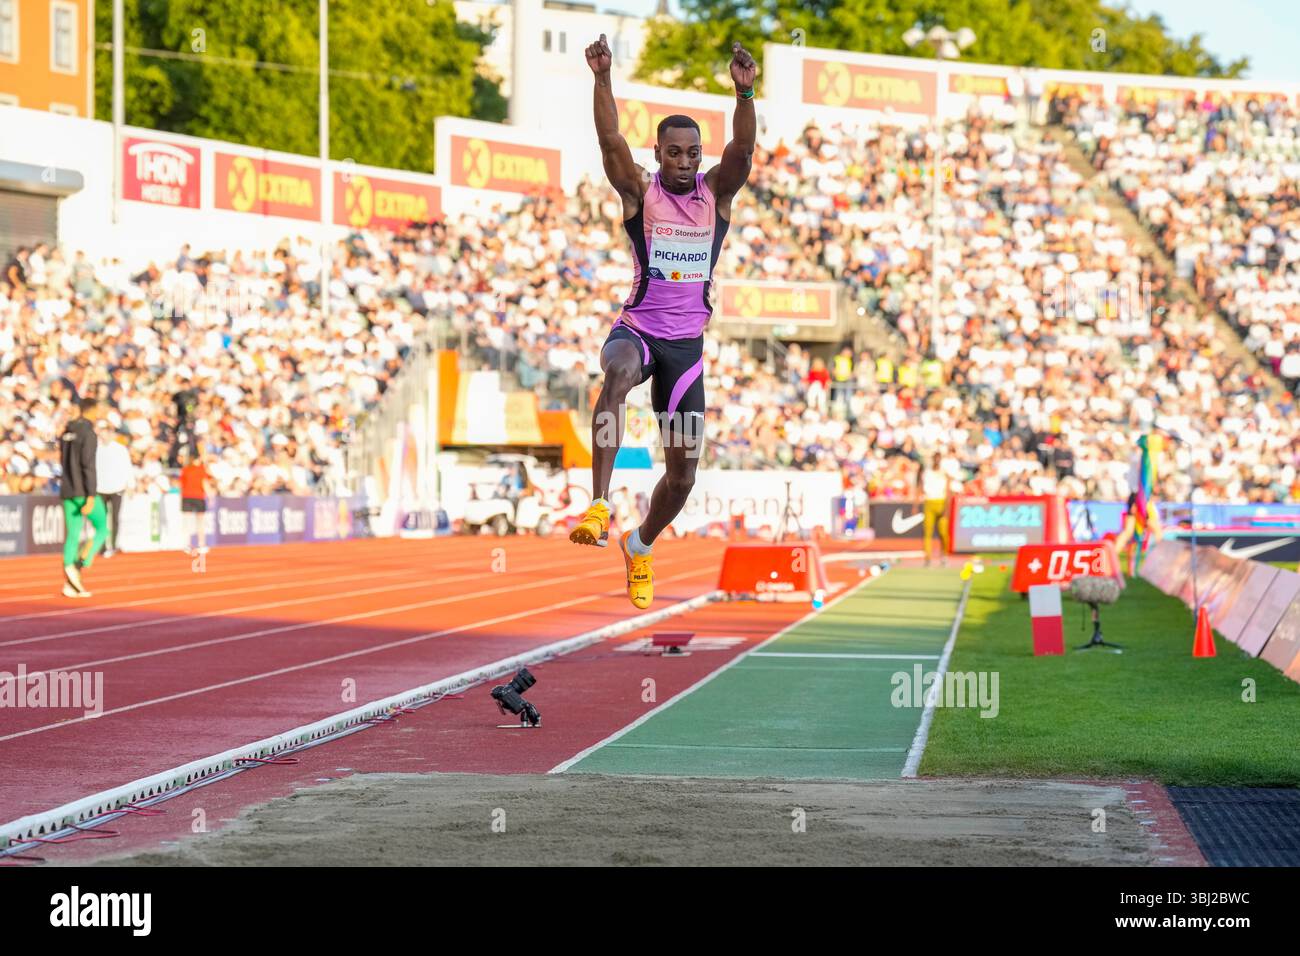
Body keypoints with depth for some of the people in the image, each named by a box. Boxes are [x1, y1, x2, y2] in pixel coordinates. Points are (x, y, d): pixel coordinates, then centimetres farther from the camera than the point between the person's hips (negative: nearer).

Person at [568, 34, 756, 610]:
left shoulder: (716, 192, 3)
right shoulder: (639, 191, -2)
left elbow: (741, 151, -16)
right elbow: (610, 141, -19)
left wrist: (745, 93, -32)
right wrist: (602, 79, -33)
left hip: (688, 342, 3)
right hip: (638, 329, -3)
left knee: (682, 476, 5)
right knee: (618, 373, -41)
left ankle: (640, 547, 37)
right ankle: (598, 506, -48)